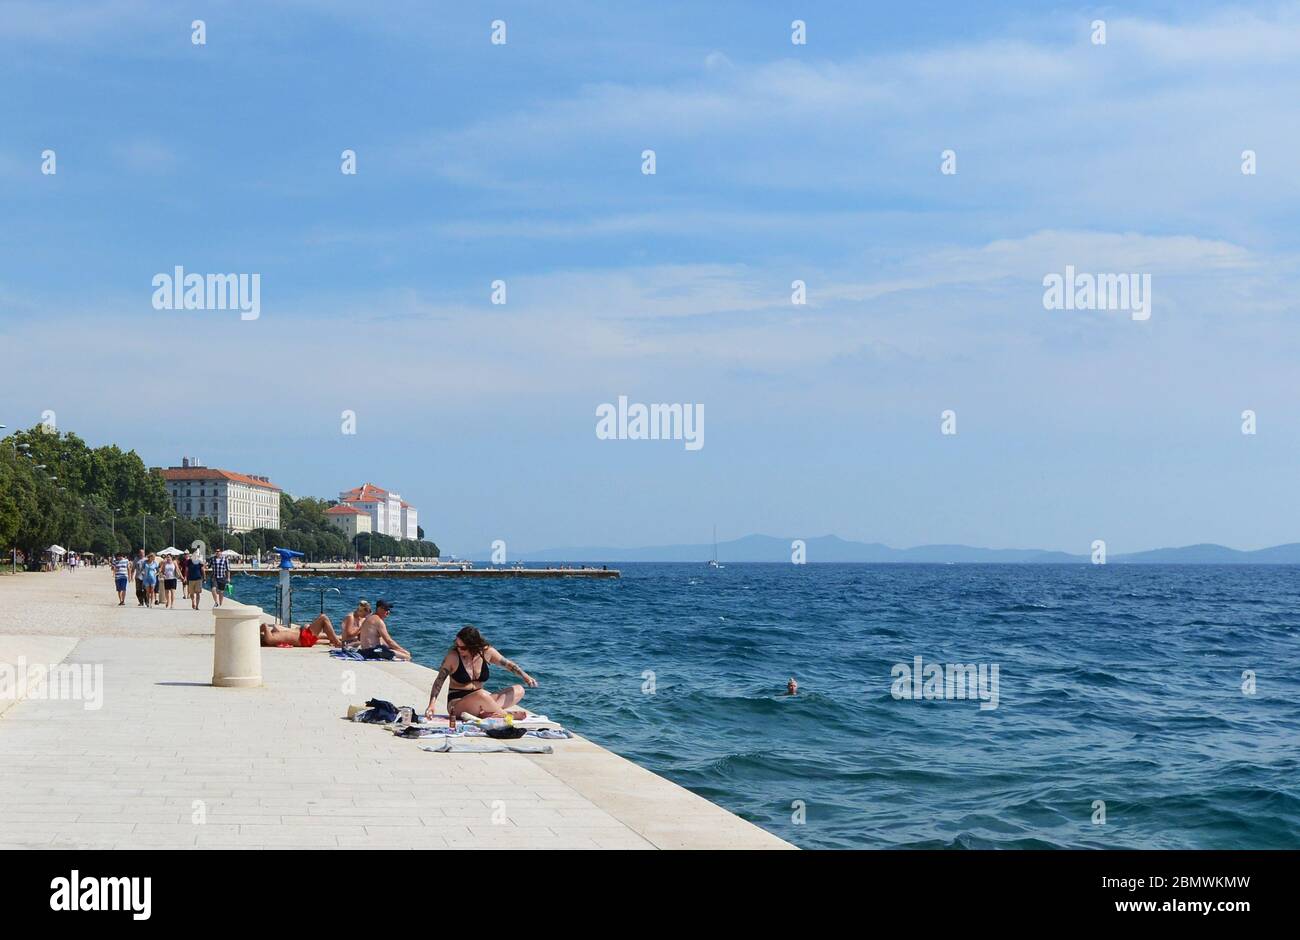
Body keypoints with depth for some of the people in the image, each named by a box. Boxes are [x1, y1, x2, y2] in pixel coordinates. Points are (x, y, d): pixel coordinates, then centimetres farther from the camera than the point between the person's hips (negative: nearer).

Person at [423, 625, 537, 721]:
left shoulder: (486, 652, -2)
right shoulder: (453, 656, -12)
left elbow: (508, 664, 11)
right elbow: (439, 681, -7)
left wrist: (524, 676, -3)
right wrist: (431, 706, -17)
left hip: (480, 701, 6)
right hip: (457, 702, -6)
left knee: (518, 690, -9)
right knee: (481, 695, -39)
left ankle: (487, 712, -31)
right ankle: (506, 714, -17)